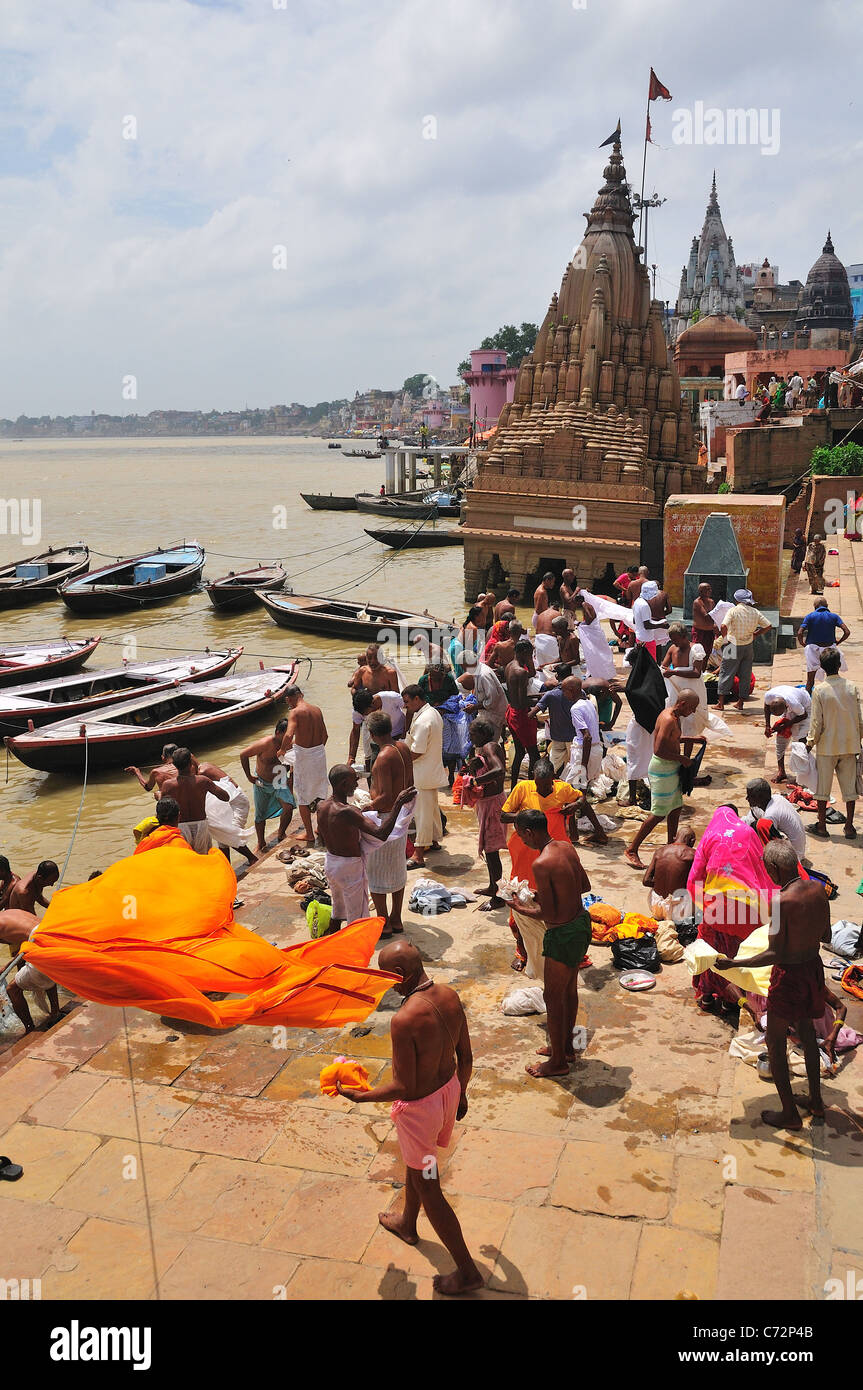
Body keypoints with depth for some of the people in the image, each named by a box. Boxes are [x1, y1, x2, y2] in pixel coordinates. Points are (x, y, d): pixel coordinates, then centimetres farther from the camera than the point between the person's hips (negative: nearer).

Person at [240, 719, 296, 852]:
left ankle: (281, 835, 6)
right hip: (261, 783, -2)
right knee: (260, 815, 8)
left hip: (279, 782, 2)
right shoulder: (265, 744, -27)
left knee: (288, 807, -19)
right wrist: (249, 776, -10)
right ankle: (261, 844, 30)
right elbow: (243, 755, -15)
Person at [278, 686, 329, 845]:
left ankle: (309, 834, 16)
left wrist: (282, 751, -11)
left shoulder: (295, 712, -15)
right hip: (320, 753, 6)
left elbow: (289, 736, -29)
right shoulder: (316, 709, 4)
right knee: (320, 792, 21)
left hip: (304, 757, -6)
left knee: (303, 797, 9)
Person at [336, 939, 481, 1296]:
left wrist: (359, 1096, -11)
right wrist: (460, 1093, 19)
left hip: (420, 1106, -8)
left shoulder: (404, 1020, -33)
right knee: (415, 1161, 33)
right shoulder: (450, 996, -11)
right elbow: (466, 1056, 1)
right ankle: (407, 1223, 58)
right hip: (449, 1089, 8)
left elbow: (404, 1087, -25)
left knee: (427, 1188, 13)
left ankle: (467, 1271, 25)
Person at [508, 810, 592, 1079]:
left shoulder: (542, 863, -26)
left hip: (563, 935, -9)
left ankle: (558, 1062, 23)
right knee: (570, 989, 24)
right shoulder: (567, 848, 0)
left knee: (553, 998, 9)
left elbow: (549, 915, -24)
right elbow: (585, 886, 12)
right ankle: (566, 1046, 41)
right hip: (581, 923, 9)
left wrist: (521, 908, -8)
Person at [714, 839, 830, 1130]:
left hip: (789, 975, -8)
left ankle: (790, 1114, 21)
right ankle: (815, 1101, 41)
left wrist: (733, 963, -17)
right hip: (814, 966, 8)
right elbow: (826, 937, 5)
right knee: (806, 1031, 27)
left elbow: (775, 954, -24)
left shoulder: (782, 901, -28)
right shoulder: (818, 890, -6)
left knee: (775, 1043, 11)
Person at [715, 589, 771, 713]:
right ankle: (740, 702, 17)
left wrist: (725, 638, -10)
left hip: (734, 646, -4)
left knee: (726, 672, 4)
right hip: (749, 646, 4)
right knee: (745, 674, 12)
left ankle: (721, 703, 2)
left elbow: (724, 626, -26)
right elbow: (768, 626, 4)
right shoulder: (755, 612, 1)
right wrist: (755, 634, 13)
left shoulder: (733, 611, -13)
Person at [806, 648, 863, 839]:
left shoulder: (819, 690, -12)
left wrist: (811, 741, 4)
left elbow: (817, 722, -10)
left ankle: (822, 826, 14)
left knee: (823, 786, 9)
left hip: (827, 746, -2)